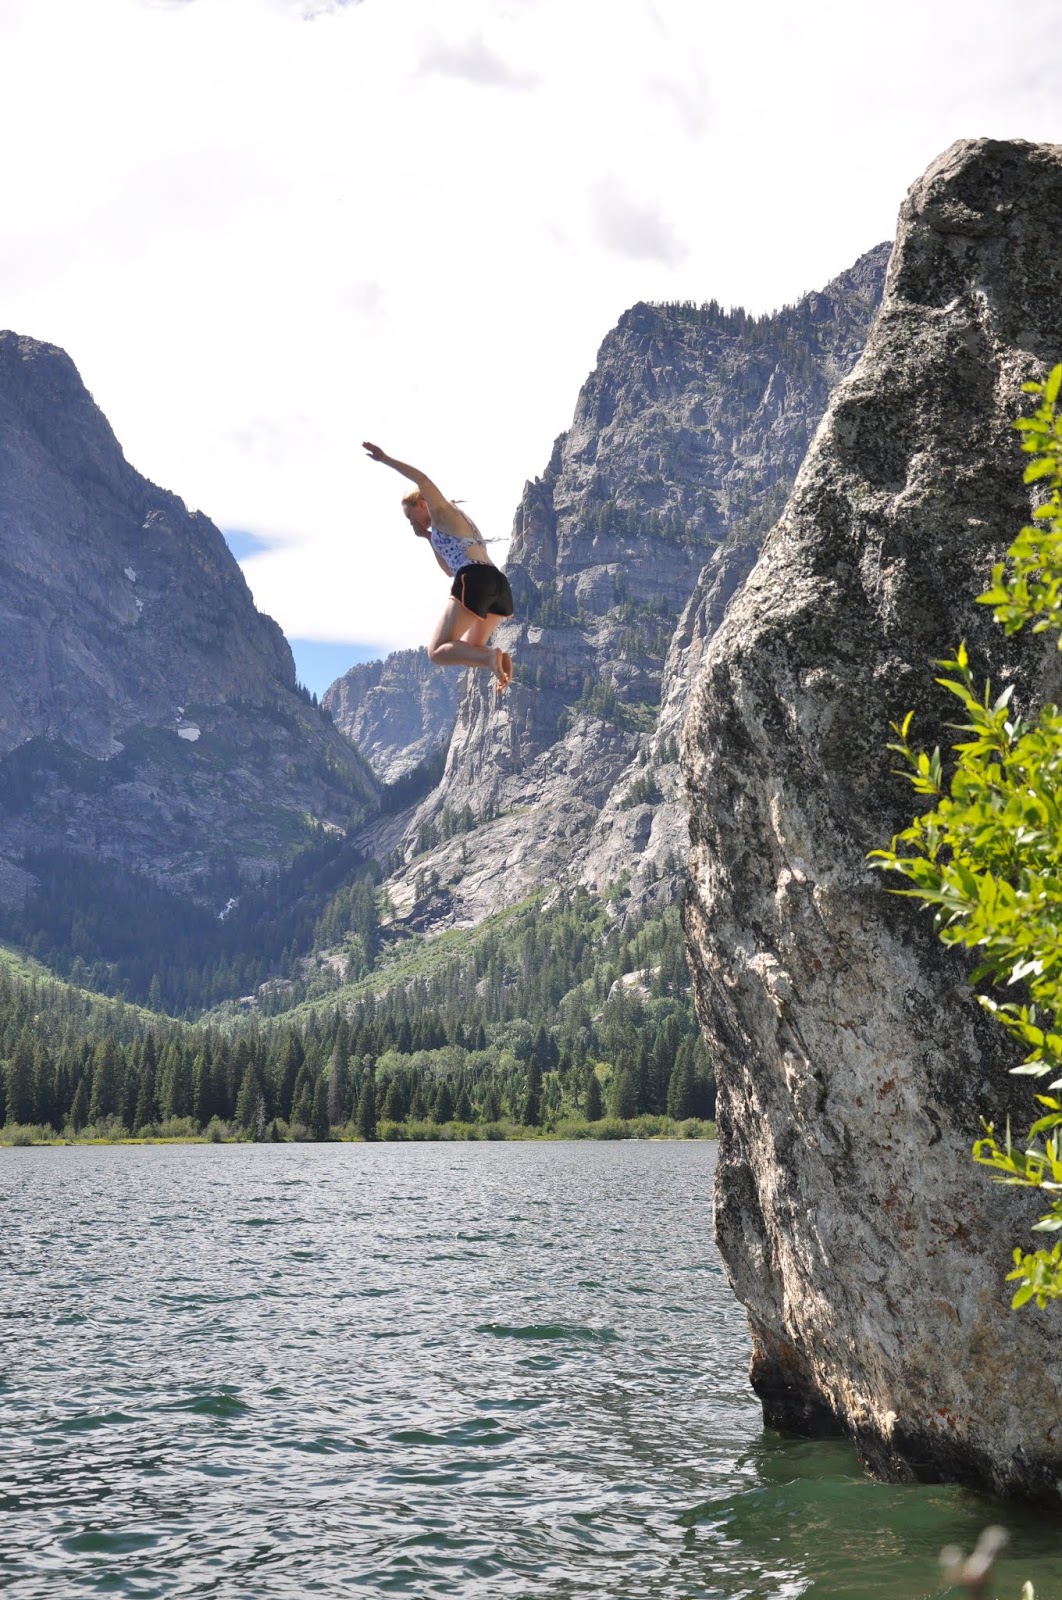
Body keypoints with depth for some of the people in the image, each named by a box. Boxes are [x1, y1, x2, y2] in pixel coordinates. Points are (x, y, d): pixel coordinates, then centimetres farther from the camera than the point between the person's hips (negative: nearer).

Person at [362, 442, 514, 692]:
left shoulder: (442, 511, 10)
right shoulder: (456, 525, 35)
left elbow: (423, 480, -9)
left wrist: (385, 459, -6)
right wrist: (428, 537, 35)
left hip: (475, 581, -9)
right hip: (499, 583, 9)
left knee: (438, 652, -7)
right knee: (470, 651, 23)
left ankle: (490, 655, -32)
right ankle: (496, 658, -10)